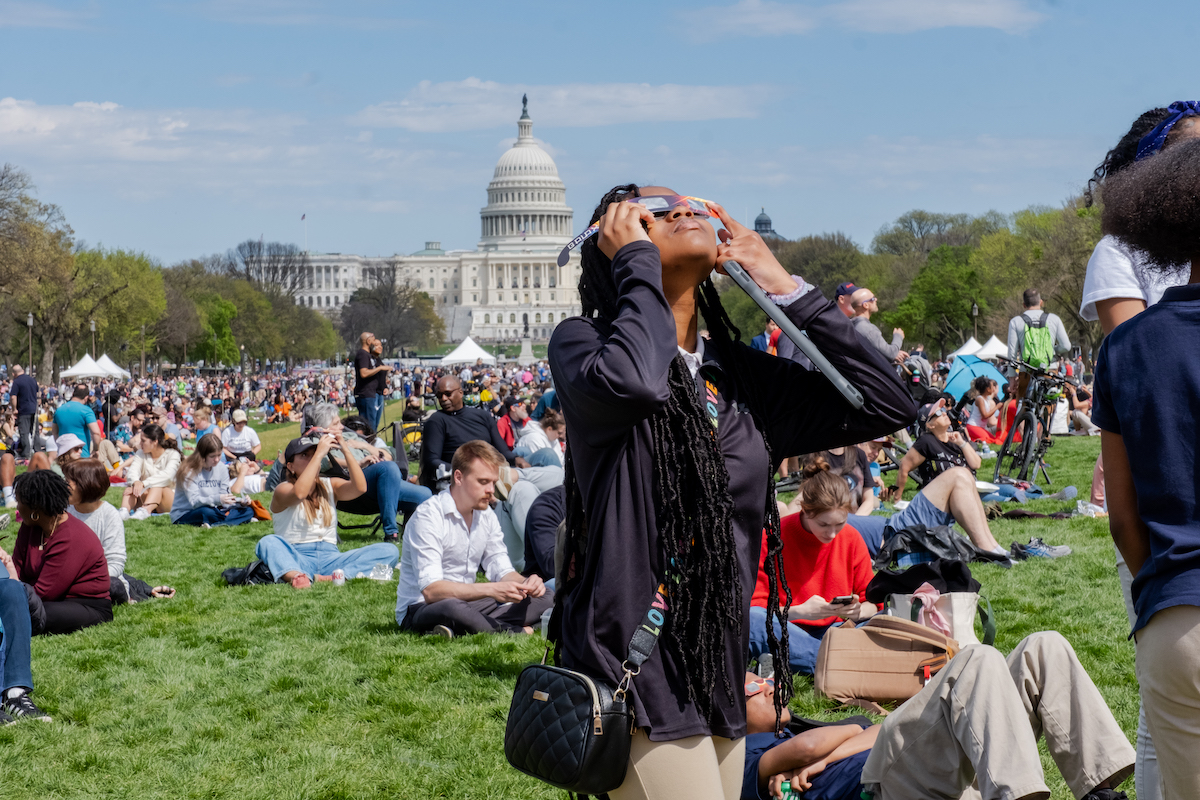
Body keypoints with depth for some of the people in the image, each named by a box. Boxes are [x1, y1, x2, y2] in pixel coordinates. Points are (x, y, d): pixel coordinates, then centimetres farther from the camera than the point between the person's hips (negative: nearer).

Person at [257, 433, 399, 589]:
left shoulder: (330, 486, 15)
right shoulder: (283, 490, 2)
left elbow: (360, 487, -5)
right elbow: (299, 493, -23)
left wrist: (345, 450, -11)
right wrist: (319, 454, -20)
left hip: (329, 557, 4)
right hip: (295, 559, -4)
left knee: (389, 551, -18)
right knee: (268, 542, -34)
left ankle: (328, 578, -39)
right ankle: (297, 576, -62)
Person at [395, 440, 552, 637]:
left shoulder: (486, 515, 7)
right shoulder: (428, 516, -18)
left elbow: (501, 570, 9)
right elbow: (431, 591, -27)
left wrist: (524, 583, -16)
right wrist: (490, 590, -36)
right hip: (420, 610, -8)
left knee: (545, 597, -7)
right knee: (453, 609, -43)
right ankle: (519, 631, -21)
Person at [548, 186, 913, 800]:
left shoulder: (743, 374, 11)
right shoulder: (583, 342, -4)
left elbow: (888, 404, 7)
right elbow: (632, 382, -28)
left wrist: (782, 286, 5)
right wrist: (636, 258, -11)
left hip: (717, 676, 6)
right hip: (632, 672, -6)